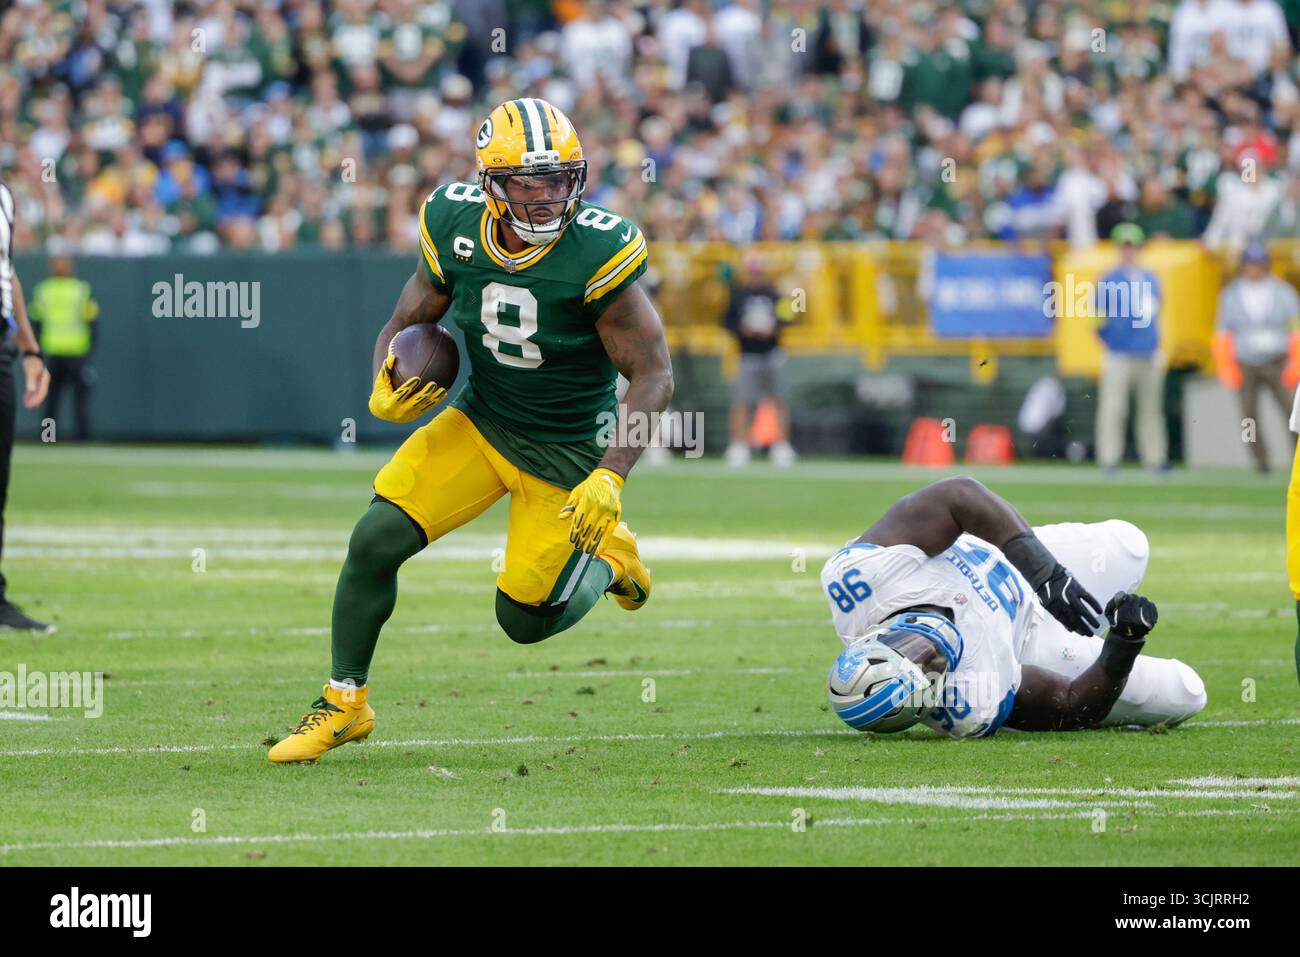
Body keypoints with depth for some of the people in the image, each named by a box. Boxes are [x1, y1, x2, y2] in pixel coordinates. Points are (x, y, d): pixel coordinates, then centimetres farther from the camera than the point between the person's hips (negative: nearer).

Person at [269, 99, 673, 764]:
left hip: (566, 452, -3)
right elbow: (406, 323, 4)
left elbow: (653, 376, -21)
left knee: (525, 620, -1)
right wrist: (385, 392, -17)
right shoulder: (456, 228, -12)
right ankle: (344, 703, 6)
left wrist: (609, 478, -31)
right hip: (479, 425, 3)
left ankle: (605, 557, 32)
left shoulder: (597, 253, -25)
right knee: (376, 539, -12)